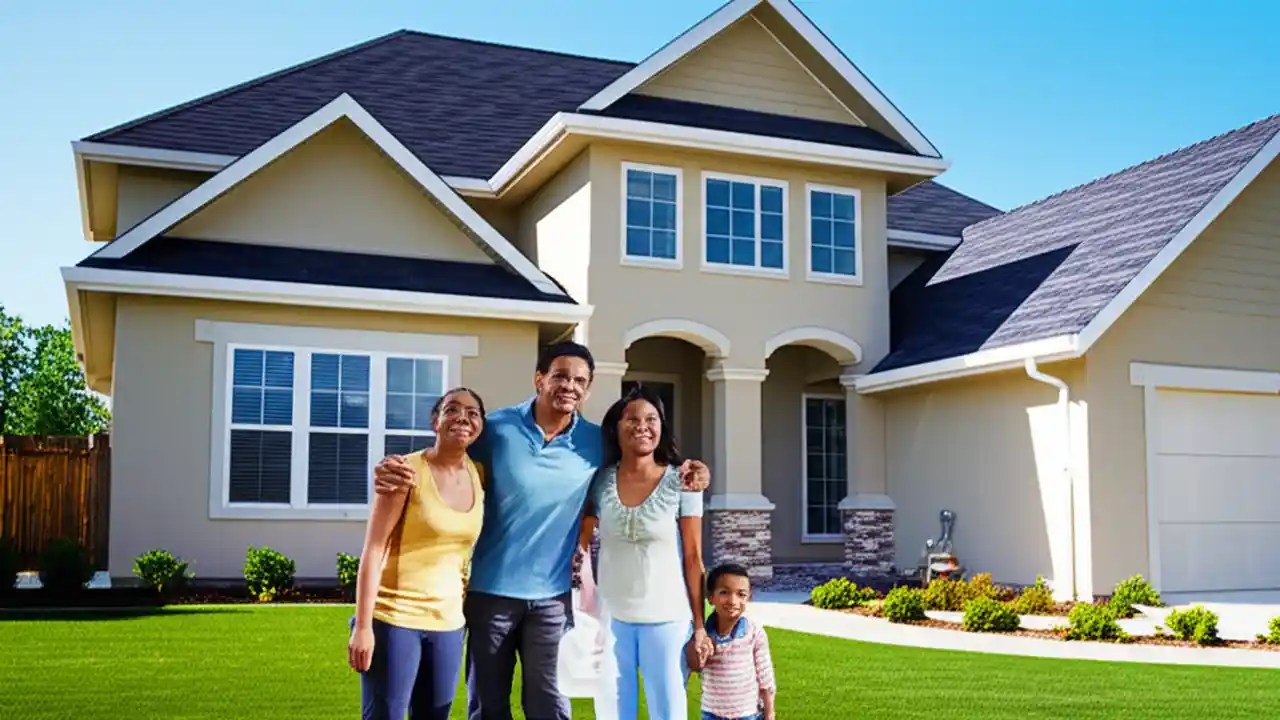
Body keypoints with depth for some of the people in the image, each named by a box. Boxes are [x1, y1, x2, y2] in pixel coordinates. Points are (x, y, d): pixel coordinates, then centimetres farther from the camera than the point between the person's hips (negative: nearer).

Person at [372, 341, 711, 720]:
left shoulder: (596, 442, -3)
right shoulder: (498, 428, -10)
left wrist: (681, 475, -10)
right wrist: (396, 473, -23)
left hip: (552, 595, 1)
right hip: (491, 590, -1)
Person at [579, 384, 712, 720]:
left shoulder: (681, 484, -6)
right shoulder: (600, 482, 0)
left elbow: (693, 558, -2)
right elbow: (579, 544, 8)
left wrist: (700, 625, -3)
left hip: (666, 618, -2)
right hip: (611, 617, 2)